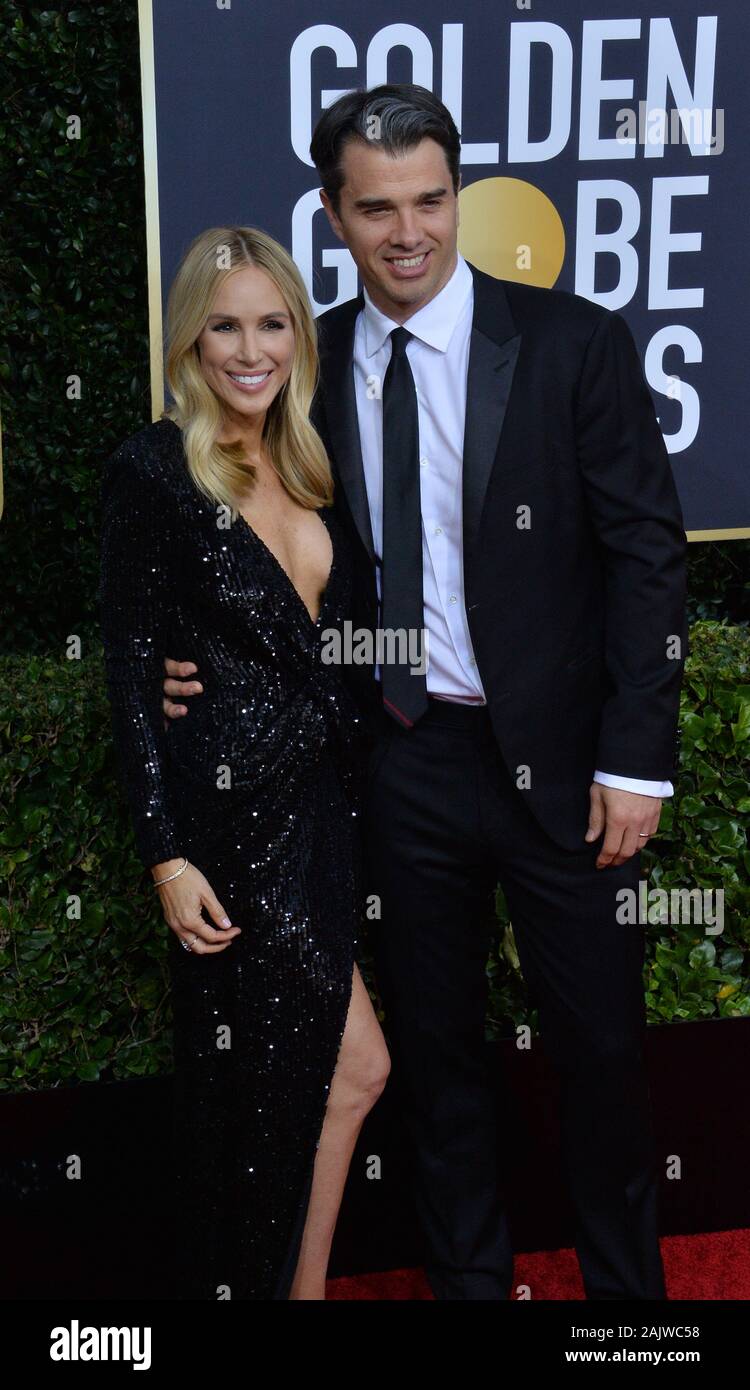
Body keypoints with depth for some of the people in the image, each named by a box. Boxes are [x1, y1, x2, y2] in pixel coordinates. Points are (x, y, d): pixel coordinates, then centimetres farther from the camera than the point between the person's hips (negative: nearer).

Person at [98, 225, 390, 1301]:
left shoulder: (305, 464, 10)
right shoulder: (153, 468, -10)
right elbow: (130, 669, -11)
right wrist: (167, 854, -14)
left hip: (322, 806, 6)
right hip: (232, 815, -6)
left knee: (279, 1087, 15)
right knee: (357, 1067, 2)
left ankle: (297, 1285, 33)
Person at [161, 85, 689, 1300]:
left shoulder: (575, 344, -7)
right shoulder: (312, 364, 3)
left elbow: (648, 553, -7)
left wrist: (635, 759, -12)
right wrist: (206, 657, -6)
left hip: (556, 758, -2)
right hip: (403, 758, 3)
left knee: (599, 1041, 11)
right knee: (432, 1042, 17)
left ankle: (625, 1279, 37)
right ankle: (466, 1273, 39)